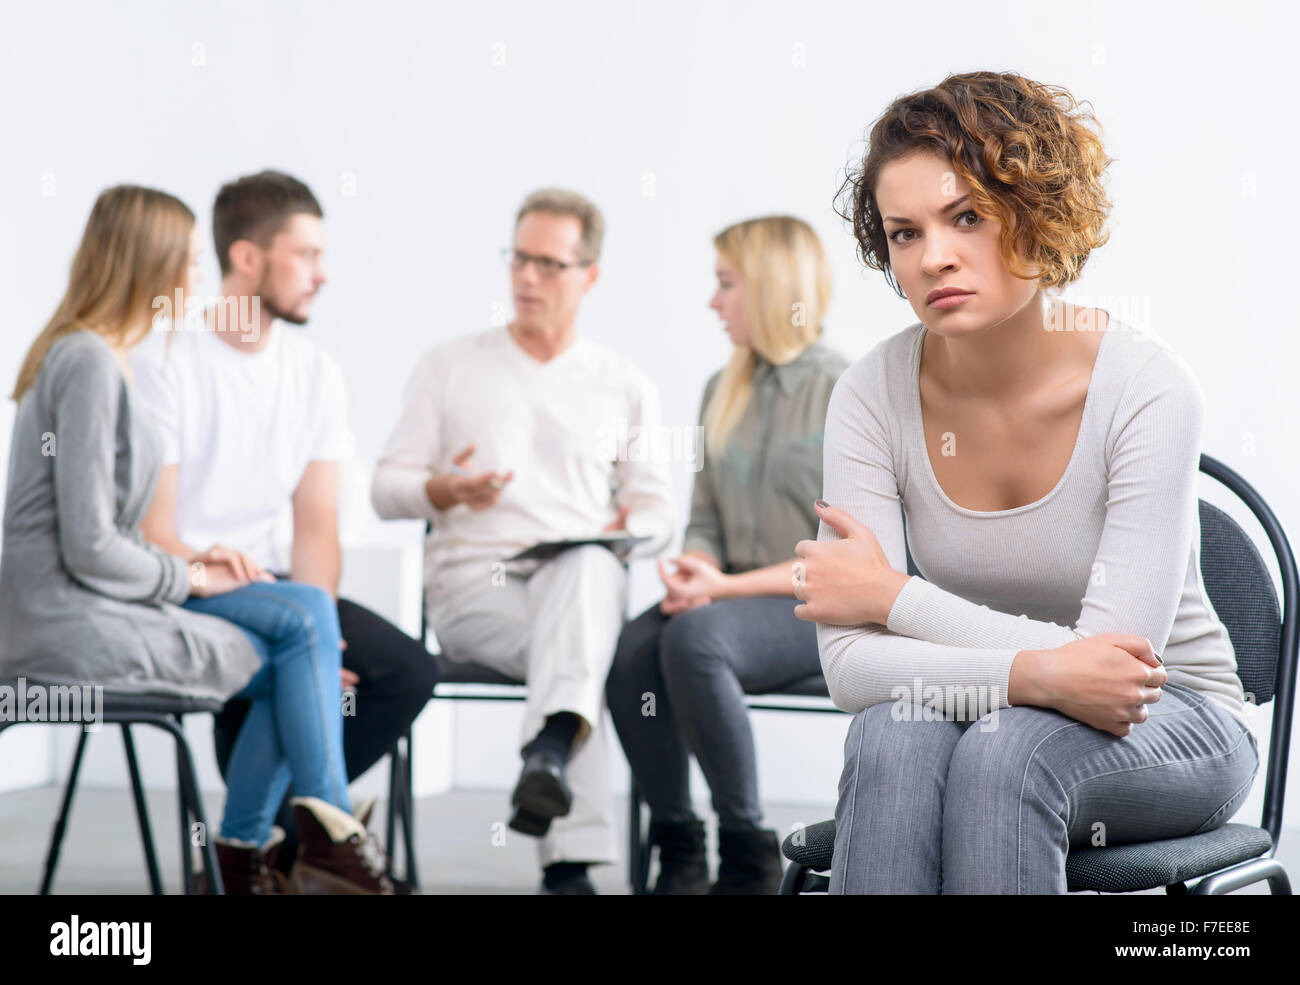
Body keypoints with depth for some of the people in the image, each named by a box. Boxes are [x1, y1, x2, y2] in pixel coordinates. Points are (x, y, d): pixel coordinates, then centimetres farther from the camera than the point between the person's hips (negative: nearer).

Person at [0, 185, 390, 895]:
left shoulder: (90, 354, 15)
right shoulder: (90, 364, -17)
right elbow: (90, 550, -21)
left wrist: (185, 564, 5)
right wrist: (190, 577, -6)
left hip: (94, 603, 9)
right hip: (75, 623, -9)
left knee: (307, 615, 2)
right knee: (295, 653, -5)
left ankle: (245, 851, 2)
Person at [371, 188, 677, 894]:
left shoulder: (625, 387, 19)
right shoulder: (449, 366, 15)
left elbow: (657, 511, 18)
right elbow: (386, 488, 11)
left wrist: (632, 530, -8)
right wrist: (446, 491, -12)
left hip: (583, 576, 1)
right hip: (472, 584, -1)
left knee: (588, 566, -40)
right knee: (576, 648, -37)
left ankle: (549, 752, -62)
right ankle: (573, 856, -47)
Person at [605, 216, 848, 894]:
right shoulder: (723, 392, 14)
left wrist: (724, 586, -17)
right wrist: (694, 572, -8)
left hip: (823, 610, -6)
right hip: (732, 599, 6)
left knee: (694, 637, -35)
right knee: (628, 650, -26)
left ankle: (748, 855, -22)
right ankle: (677, 850, -14)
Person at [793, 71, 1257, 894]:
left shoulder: (1146, 385, -20)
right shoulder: (874, 394, -10)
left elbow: (1116, 655, -24)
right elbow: (850, 664, -17)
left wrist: (895, 595, -16)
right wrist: (1038, 673, -33)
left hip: (1175, 727, -2)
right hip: (977, 713, 3)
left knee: (1007, 752, -34)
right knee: (894, 735, -32)